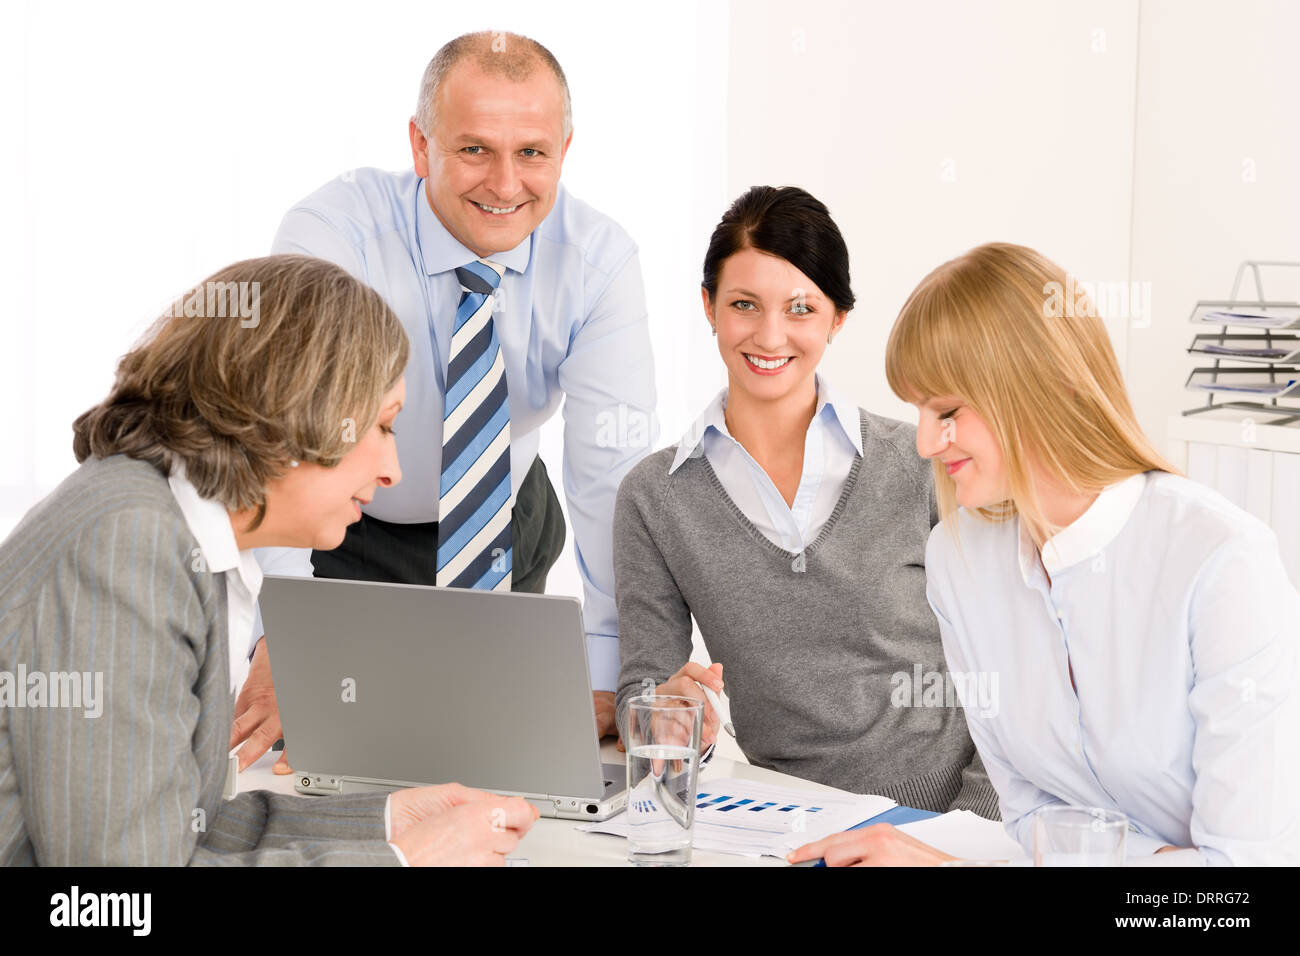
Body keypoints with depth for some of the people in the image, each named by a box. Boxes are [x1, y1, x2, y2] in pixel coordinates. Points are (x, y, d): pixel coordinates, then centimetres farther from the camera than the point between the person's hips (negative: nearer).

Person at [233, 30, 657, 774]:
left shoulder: (599, 258, -20)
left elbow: (614, 465, -26)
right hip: (343, 536, -2)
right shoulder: (332, 232, -28)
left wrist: (608, 674, -34)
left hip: (506, 533, 2)